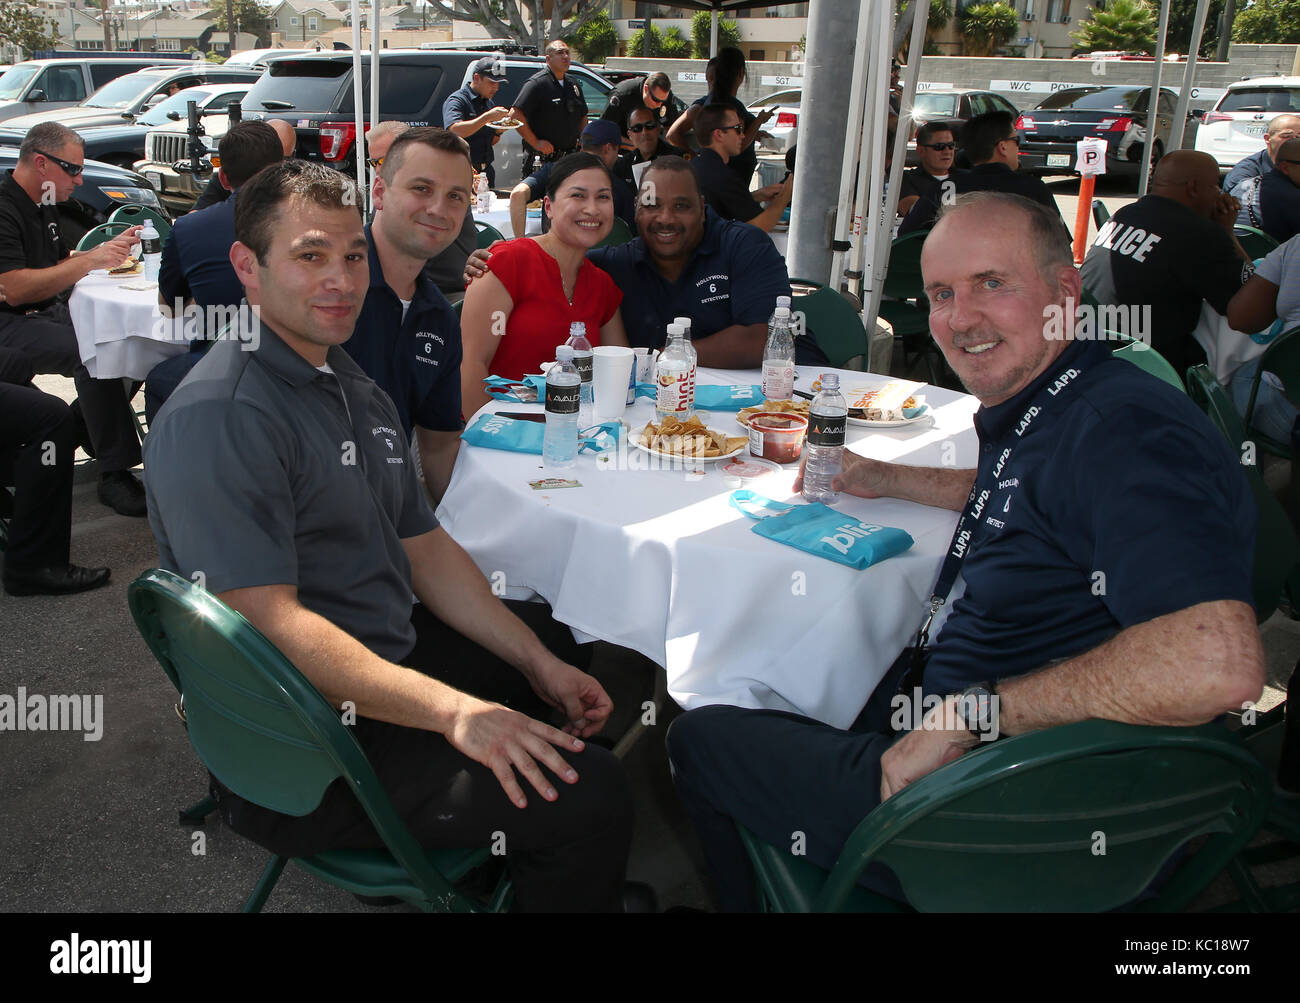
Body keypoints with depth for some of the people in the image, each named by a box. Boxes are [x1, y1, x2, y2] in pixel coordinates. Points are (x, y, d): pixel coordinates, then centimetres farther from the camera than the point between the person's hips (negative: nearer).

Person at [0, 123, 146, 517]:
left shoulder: (42, 205, 15)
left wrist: (110, 248, 6)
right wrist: (90, 260, -22)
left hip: (50, 311, 9)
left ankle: (81, 425, 0)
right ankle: (115, 475, -28)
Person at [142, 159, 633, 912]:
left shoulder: (355, 390, 12)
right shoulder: (217, 418, -20)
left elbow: (425, 548, 12)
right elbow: (270, 621, -27)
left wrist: (540, 665, 5)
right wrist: (452, 711, -31)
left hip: (393, 658, 10)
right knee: (589, 795, -18)